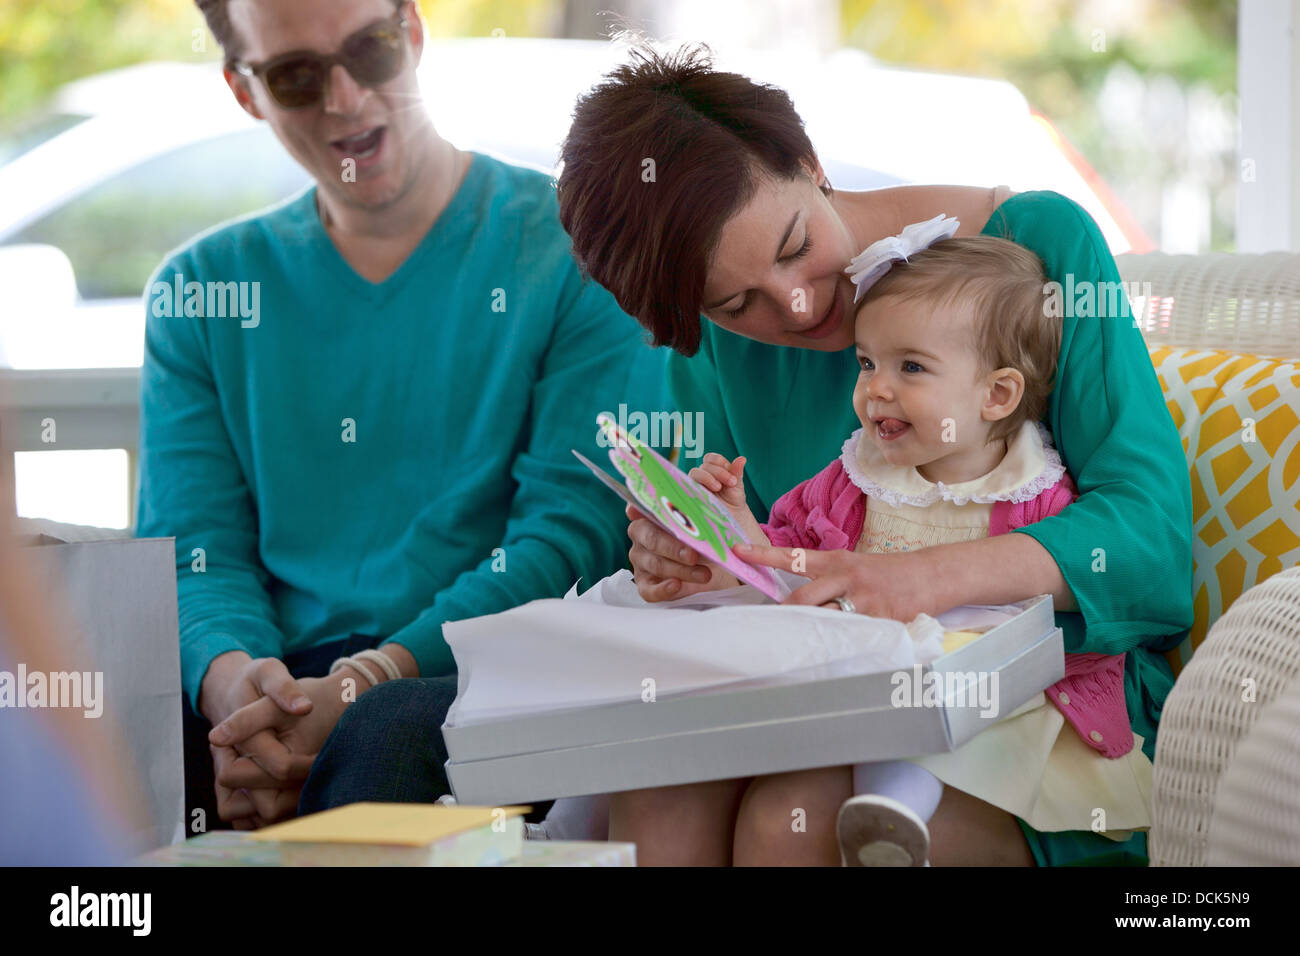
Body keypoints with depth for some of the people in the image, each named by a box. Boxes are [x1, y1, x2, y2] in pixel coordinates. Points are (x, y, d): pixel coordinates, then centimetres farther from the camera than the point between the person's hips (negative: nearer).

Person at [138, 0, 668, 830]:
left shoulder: (573, 250, 5)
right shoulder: (200, 290, 18)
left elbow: (574, 531, -5)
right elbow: (192, 549, 9)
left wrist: (360, 687, -19)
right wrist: (232, 682, -17)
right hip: (283, 678, 4)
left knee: (391, 737, -40)